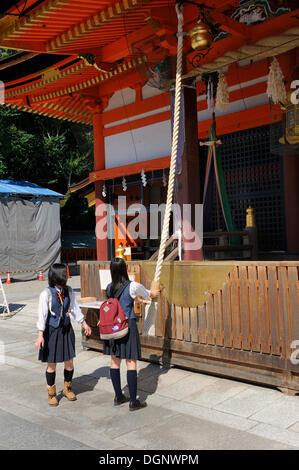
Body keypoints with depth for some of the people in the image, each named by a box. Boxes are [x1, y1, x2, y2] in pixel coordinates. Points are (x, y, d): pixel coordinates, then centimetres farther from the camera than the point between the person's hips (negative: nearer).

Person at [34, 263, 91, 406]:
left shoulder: (69, 291, -3)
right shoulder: (46, 293, -16)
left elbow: (75, 309, 9)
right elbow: (42, 315, -15)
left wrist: (84, 324, 15)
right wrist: (40, 335, -19)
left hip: (66, 330, 4)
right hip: (51, 331, -4)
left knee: (69, 362, 7)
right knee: (52, 364, 7)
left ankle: (67, 388, 32)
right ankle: (51, 393, 27)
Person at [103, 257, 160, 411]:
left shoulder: (109, 287, 4)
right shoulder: (133, 286, -12)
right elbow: (151, 294, 6)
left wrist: (139, 300, 37)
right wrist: (156, 292, 30)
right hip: (127, 325, -6)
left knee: (115, 361, 14)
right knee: (131, 363, 1)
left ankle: (118, 397, 26)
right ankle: (133, 402, 7)